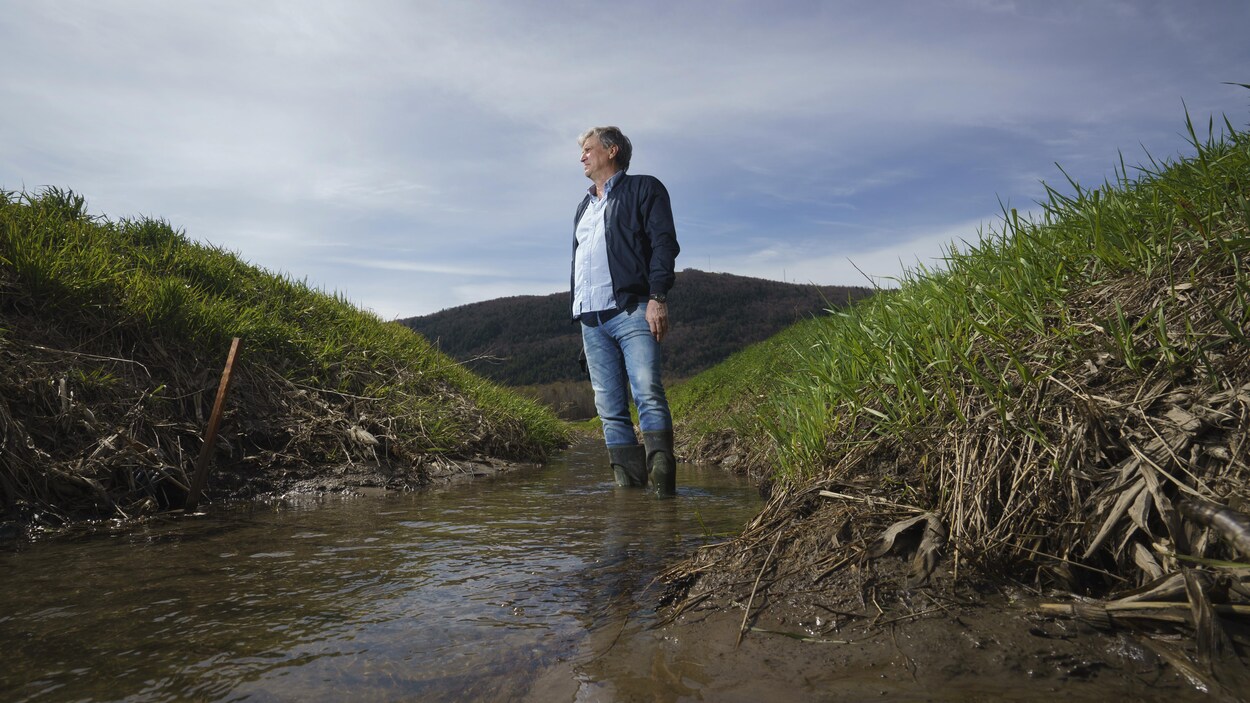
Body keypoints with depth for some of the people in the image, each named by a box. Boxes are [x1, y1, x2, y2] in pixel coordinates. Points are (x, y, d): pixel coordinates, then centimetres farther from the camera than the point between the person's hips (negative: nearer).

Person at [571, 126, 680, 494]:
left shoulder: (644, 189, 10)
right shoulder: (584, 207, 30)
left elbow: (664, 243, -2)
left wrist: (658, 298, -15)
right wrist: (578, 311, 18)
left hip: (632, 311, -7)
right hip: (591, 319, 7)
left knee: (649, 395, -18)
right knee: (609, 409, 0)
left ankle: (663, 486, -19)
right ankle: (629, 485, 1)